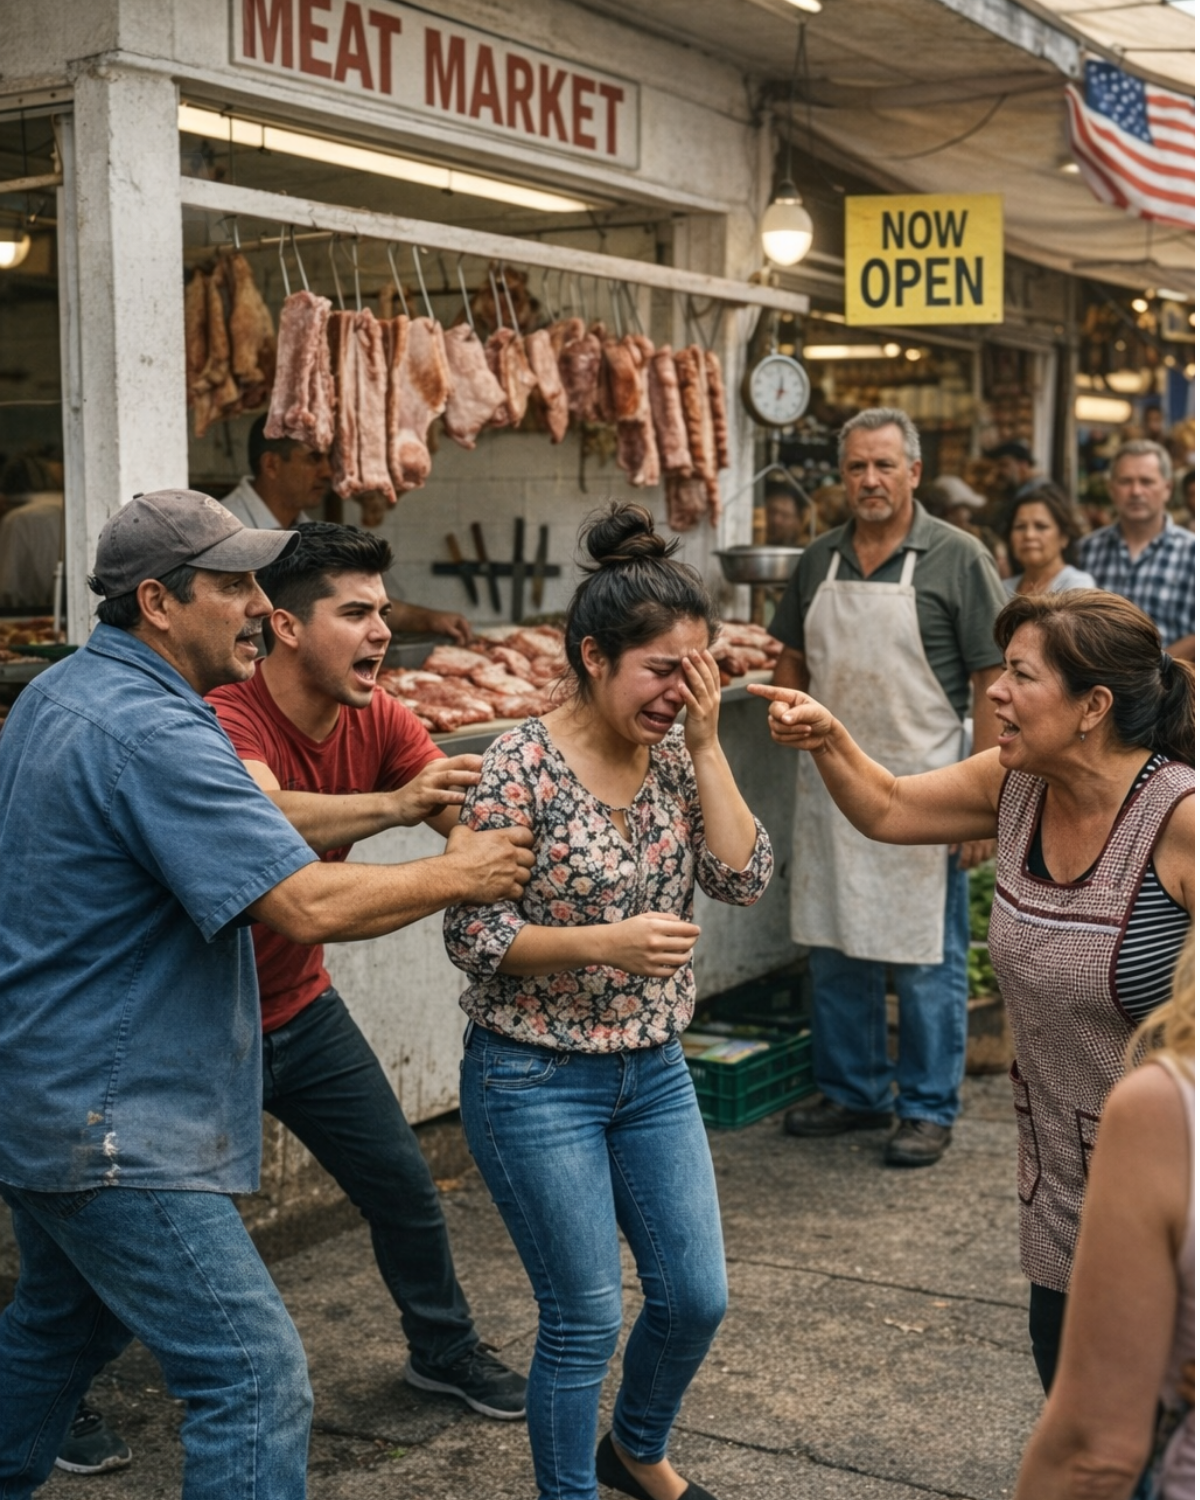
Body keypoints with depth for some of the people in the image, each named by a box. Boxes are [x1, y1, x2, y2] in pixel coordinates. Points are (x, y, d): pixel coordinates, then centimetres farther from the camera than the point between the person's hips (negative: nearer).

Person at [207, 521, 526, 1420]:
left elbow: (474, 812, -19)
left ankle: (446, 1350, 35)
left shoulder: (378, 721, -7)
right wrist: (392, 804, -62)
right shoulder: (231, 723, -27)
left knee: (405, 1186, 12)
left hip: (301, 1010, 6)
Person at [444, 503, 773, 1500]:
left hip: (654, 1071, 6)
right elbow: (471, 933, -16)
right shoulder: (522, 766, -17)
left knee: (695, 1296, 15)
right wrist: (606, 942, -27)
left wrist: (706, 744, -14)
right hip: (537, 1080, -6)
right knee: (585, 1318, 4)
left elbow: (745, 879, -9)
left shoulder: (674, 755, 0)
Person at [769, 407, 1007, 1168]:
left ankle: (929, 1109, 17)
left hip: (918, 790, -5)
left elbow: (992, 683, -8)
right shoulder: (820, 560, 7)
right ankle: (853, 1092, 28)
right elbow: (792, 661, 18)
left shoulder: (957, 558, -6)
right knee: (837, 949, 13)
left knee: (927, 958, 3)